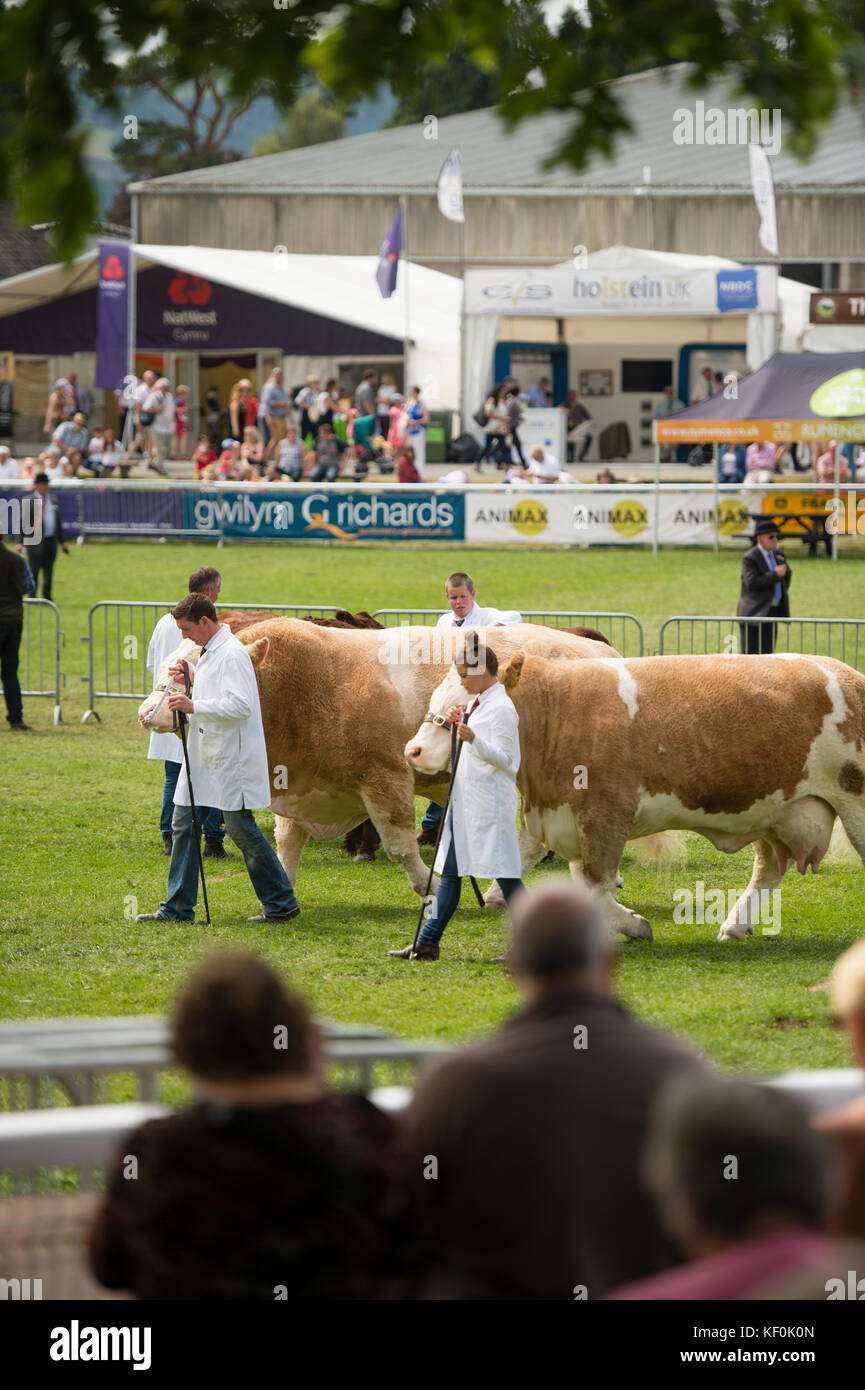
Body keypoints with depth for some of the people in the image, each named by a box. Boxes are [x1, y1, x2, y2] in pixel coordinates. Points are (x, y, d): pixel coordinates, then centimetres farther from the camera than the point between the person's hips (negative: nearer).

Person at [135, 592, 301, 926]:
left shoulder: (232, 654, -18)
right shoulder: (209, 652, 13)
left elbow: (241, 705, -26)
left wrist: (194, 707, -25)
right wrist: (193, 677, 11)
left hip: (230, 759, -10)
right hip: (203, 756, 10)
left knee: (240, 828, -4)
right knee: (182, 824, 8)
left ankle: (281, 904, 7)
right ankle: (177, 908, 12)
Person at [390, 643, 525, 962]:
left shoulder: (501, 708, -13)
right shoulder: (477, 703, 16)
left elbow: (503, 757, -19)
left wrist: (474, 740, -33)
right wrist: (460, 724, 14)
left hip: (490, 803, -10)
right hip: (464, 801, 10)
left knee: (505, 872, -6)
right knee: (450, 871, 10)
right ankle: (427, 944, 12)